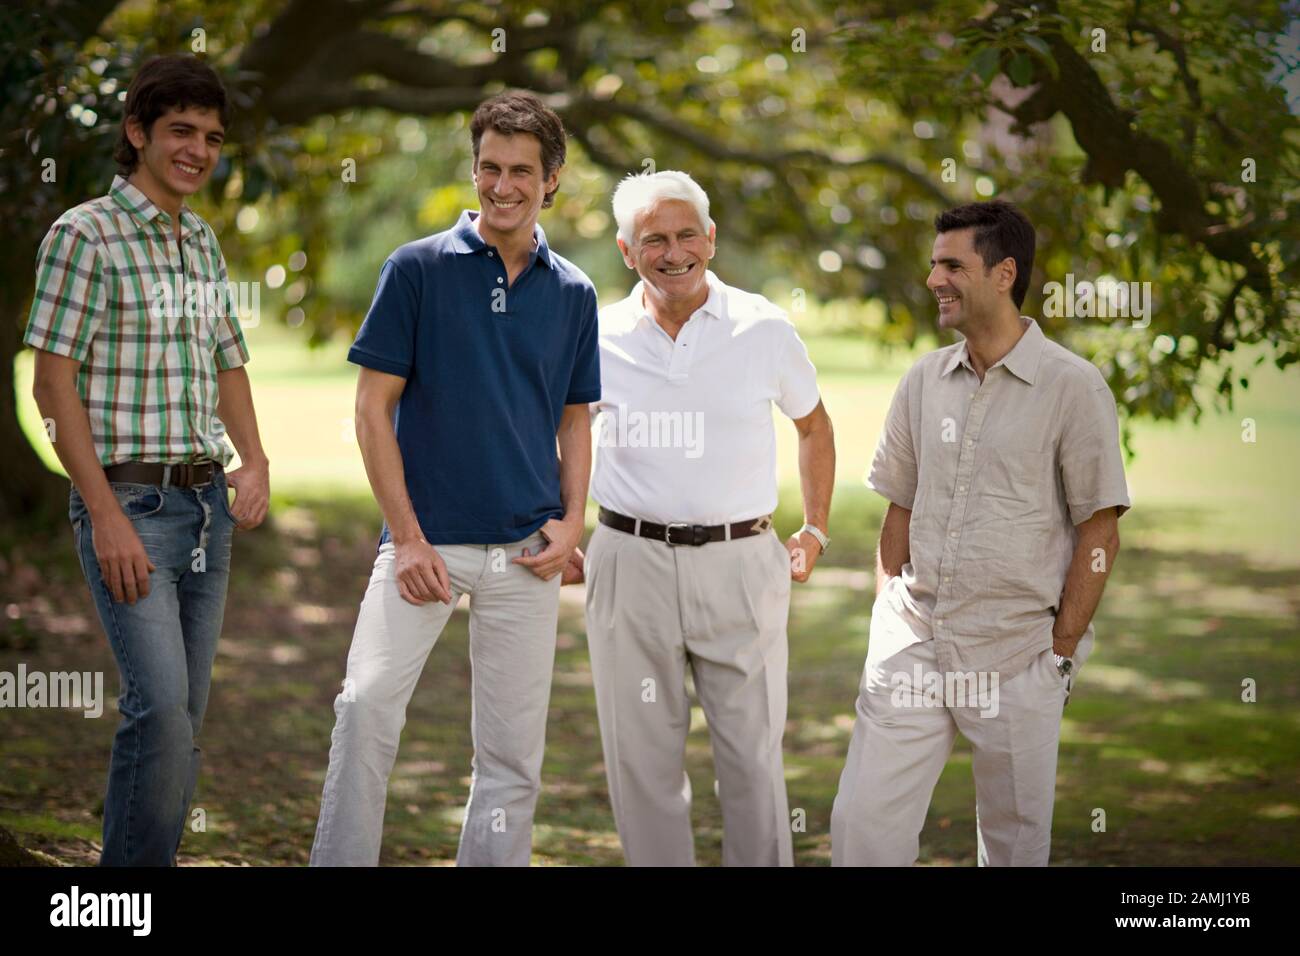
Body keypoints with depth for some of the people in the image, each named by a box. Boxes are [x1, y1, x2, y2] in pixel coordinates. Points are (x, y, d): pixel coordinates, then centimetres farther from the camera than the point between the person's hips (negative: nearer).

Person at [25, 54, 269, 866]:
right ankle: (136, 864, -5)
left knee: (182, 715, 8)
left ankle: (154, 855, 17)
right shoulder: (86, 234, -6)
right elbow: (53, 382, -11)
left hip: (207, 501, 7)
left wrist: (256, 464, 3)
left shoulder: (204, 243, 15)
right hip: (129, 499, -7)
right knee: (161, 705, -17)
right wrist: (107, 517, -16)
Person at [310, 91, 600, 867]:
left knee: (513, 747, 5)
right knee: (368, 703, -20)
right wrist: (407, 539, -9)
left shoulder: (573, 294, 8)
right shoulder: (419, 269, -2)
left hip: (527, 551, 3)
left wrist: (572, 524, -1)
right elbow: (374, 407, -2)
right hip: (428, 541, -3)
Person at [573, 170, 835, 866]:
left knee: (753, 756, 2)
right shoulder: (599, 339, 1)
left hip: (740, 564, 0)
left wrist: (815, 531, 16)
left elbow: (813, 424, 18)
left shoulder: (764, 330, 2)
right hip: (631, 565, 1)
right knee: (644, 758, 5)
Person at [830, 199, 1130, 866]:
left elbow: (1099, 535, -5)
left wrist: (1060, 655, -7)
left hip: (1016, 661, -4)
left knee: (1014, 842, 7)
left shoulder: (1072, 386, -6)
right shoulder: (923, 381, 9)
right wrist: (887, 628, 7)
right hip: (913, 647, 4)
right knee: (860, 826, -3)